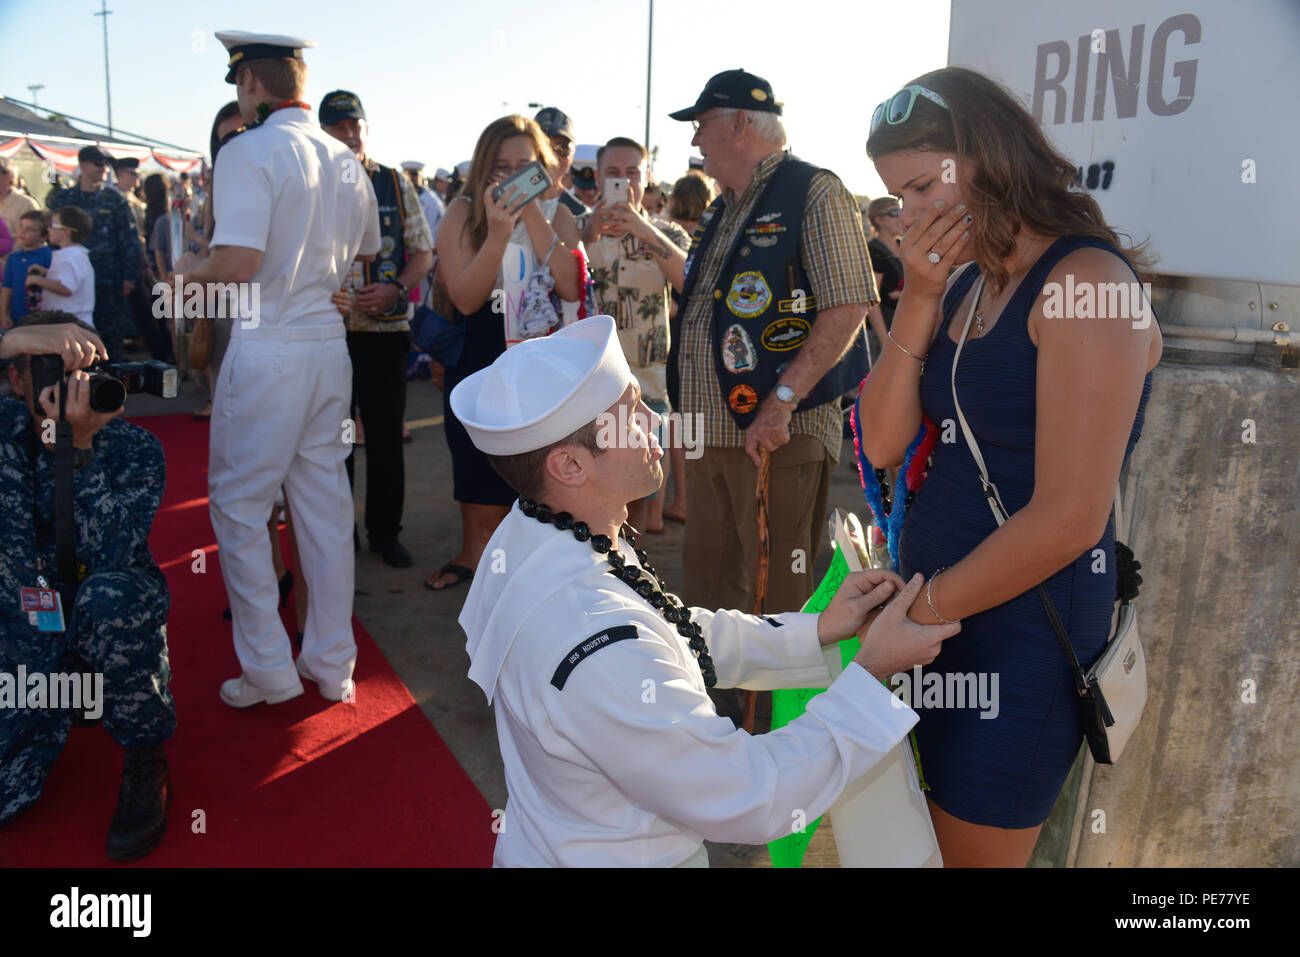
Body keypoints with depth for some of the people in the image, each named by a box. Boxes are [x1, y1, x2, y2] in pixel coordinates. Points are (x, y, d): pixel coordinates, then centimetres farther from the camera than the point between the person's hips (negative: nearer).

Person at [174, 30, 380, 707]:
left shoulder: (249, 152, -12)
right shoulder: (346, 160, 10)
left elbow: (237, 263, -21)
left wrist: (192, 267, -2)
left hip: (267, 351, -6)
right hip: (330, 346, 7)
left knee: (238, 505, 6)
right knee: (325, 504, 12)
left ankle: (267, 671, 11)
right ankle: (332, 664, 21)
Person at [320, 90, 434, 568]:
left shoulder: (396, 184, 8)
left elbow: (423, 252, 9)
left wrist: (396, 288, -9)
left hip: (386, 327, 1)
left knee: (387, 434, 6)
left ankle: (385, 532, 21)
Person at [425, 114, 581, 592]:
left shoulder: (557, 214, 0)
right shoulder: (463, 213, -4)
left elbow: (570, 288, -17)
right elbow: (466, 298, -15)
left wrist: (533, 217, -20)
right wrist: (497, 235, -27)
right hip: (478, 368, 0)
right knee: (479, 474, 10)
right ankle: (474, 552, 31)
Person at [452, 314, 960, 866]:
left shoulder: (531, 535, -8)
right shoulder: (597, 652, -37)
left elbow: (677, 640, 3)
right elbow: (753, 806, -27)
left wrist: (817, 632, -4)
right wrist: (872, 670, -20)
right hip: (619, 858, -8)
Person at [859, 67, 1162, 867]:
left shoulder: (1086, 282, -17)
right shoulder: (962, 284, 7)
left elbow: (1069, 519, -22)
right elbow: (882, 444, 0)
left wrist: (921, 611, -12)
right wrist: (918, 300, -10)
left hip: (1024, 627, -7)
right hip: (934, 599, 7)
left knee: (971, 850, 8)